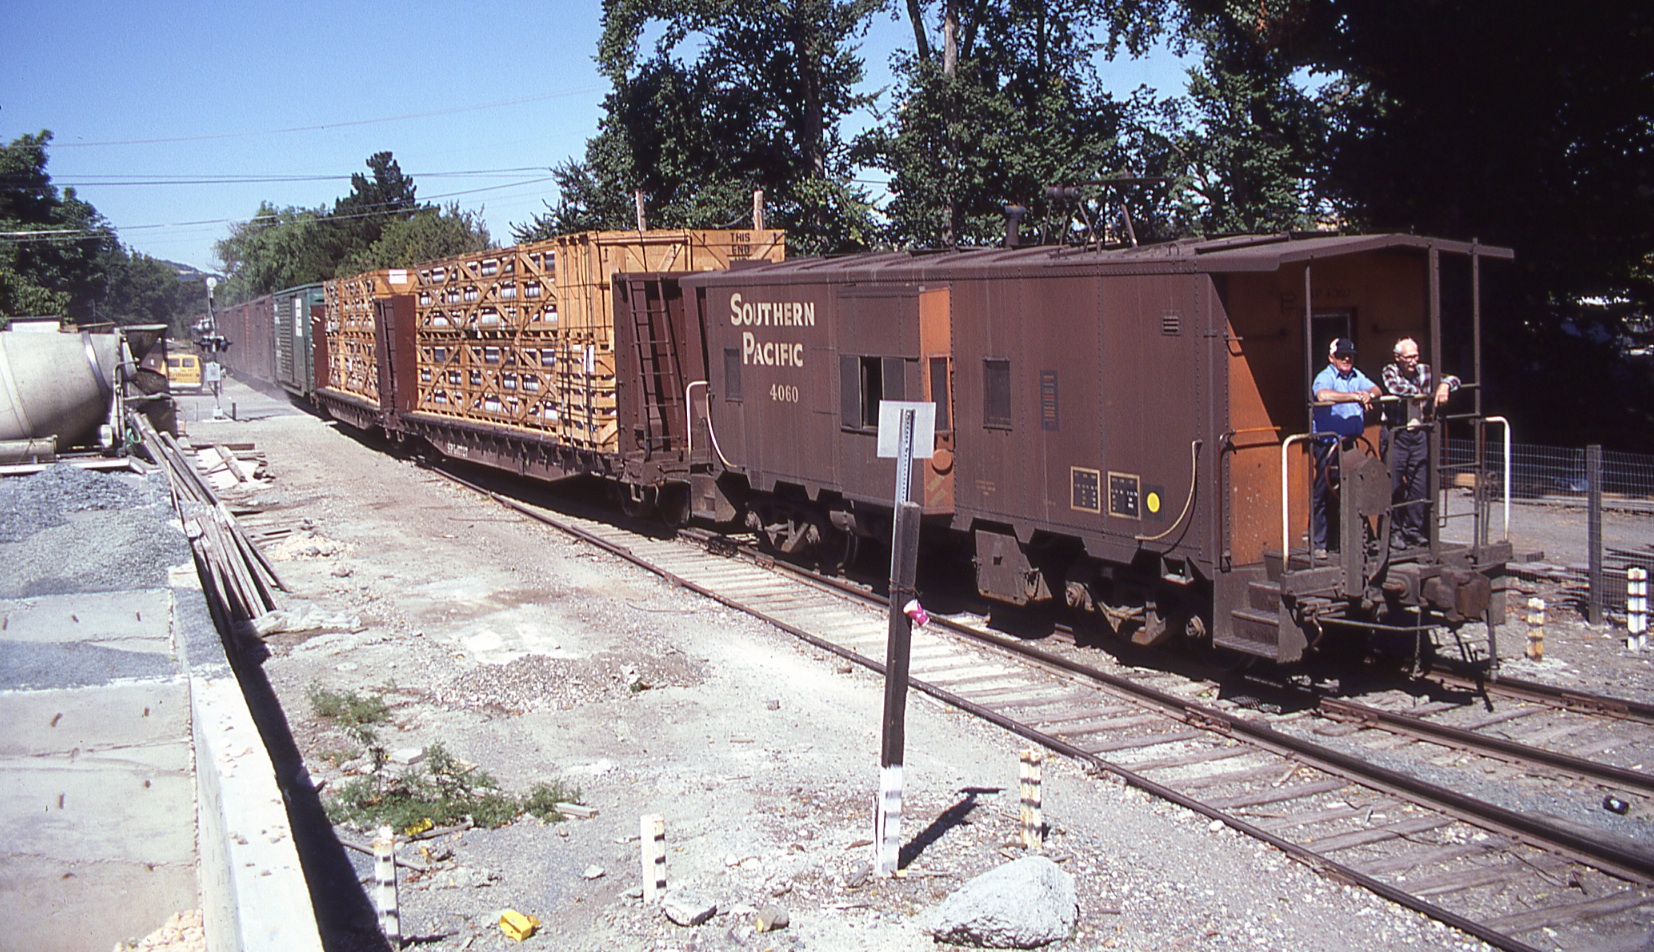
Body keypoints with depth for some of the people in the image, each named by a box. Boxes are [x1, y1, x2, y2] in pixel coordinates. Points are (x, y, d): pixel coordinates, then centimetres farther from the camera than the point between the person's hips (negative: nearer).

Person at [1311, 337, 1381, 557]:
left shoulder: (1356, 376, 13)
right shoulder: (1325, 377, -9)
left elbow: (1375, 389, 3)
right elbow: (1323, 395, -30)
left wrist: (1369, 395, -21)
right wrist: (1356, 396, -27)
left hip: (1351, 442, 7)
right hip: (1328, 444, -7)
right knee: (1324, 493, -5)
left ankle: (1339, 539, 18)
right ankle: (1319, 544, 0)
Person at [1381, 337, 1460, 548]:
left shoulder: (1425, 372, 10)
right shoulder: (1390, 371, 0)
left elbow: (1453, 379, 8)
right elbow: (1394, 388, -20)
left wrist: (1444, 385, -14)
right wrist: (1421, 393, -10)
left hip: (1420, 435, 3)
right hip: (1396, 435, -3)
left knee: (1420, 486, 2)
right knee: (1394, 486, -2)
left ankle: (1413, 531, 10)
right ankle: (1394, 532, 9)